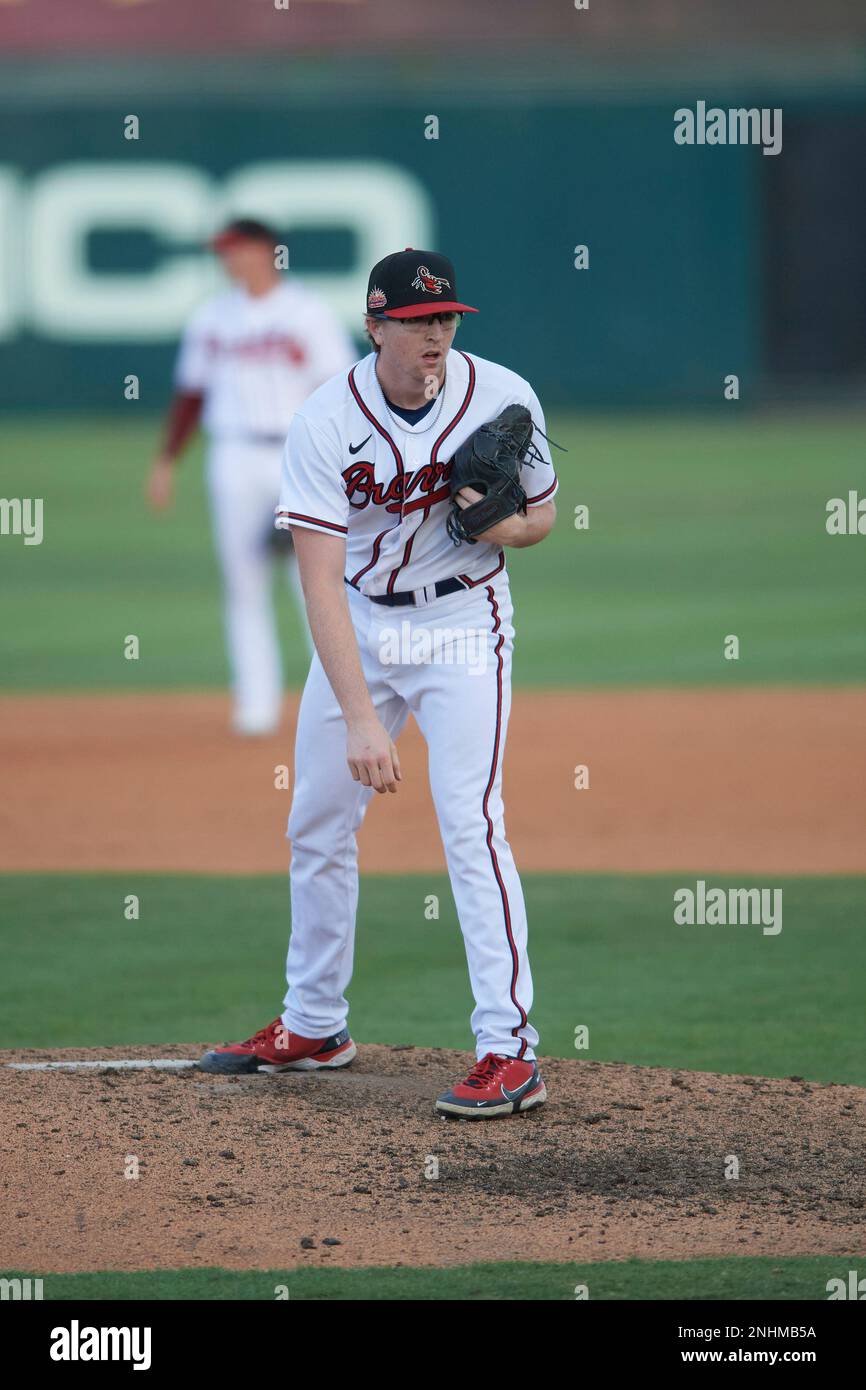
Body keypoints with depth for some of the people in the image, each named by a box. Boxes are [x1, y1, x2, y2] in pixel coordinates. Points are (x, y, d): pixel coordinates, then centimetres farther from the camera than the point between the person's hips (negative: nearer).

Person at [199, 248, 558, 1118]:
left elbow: (542, 516, 3)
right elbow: (320, 581, -25)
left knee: (470, 825, -16)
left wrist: (497, 527, -23)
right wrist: (360, 717, -35)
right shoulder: (325, 422, -19)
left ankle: (510, 1050, -18)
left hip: (463, 627, -2)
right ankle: (313, 1028, 28)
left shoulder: (504, 397, -14)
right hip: (358, 624, 2)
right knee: (316, 823, 10)